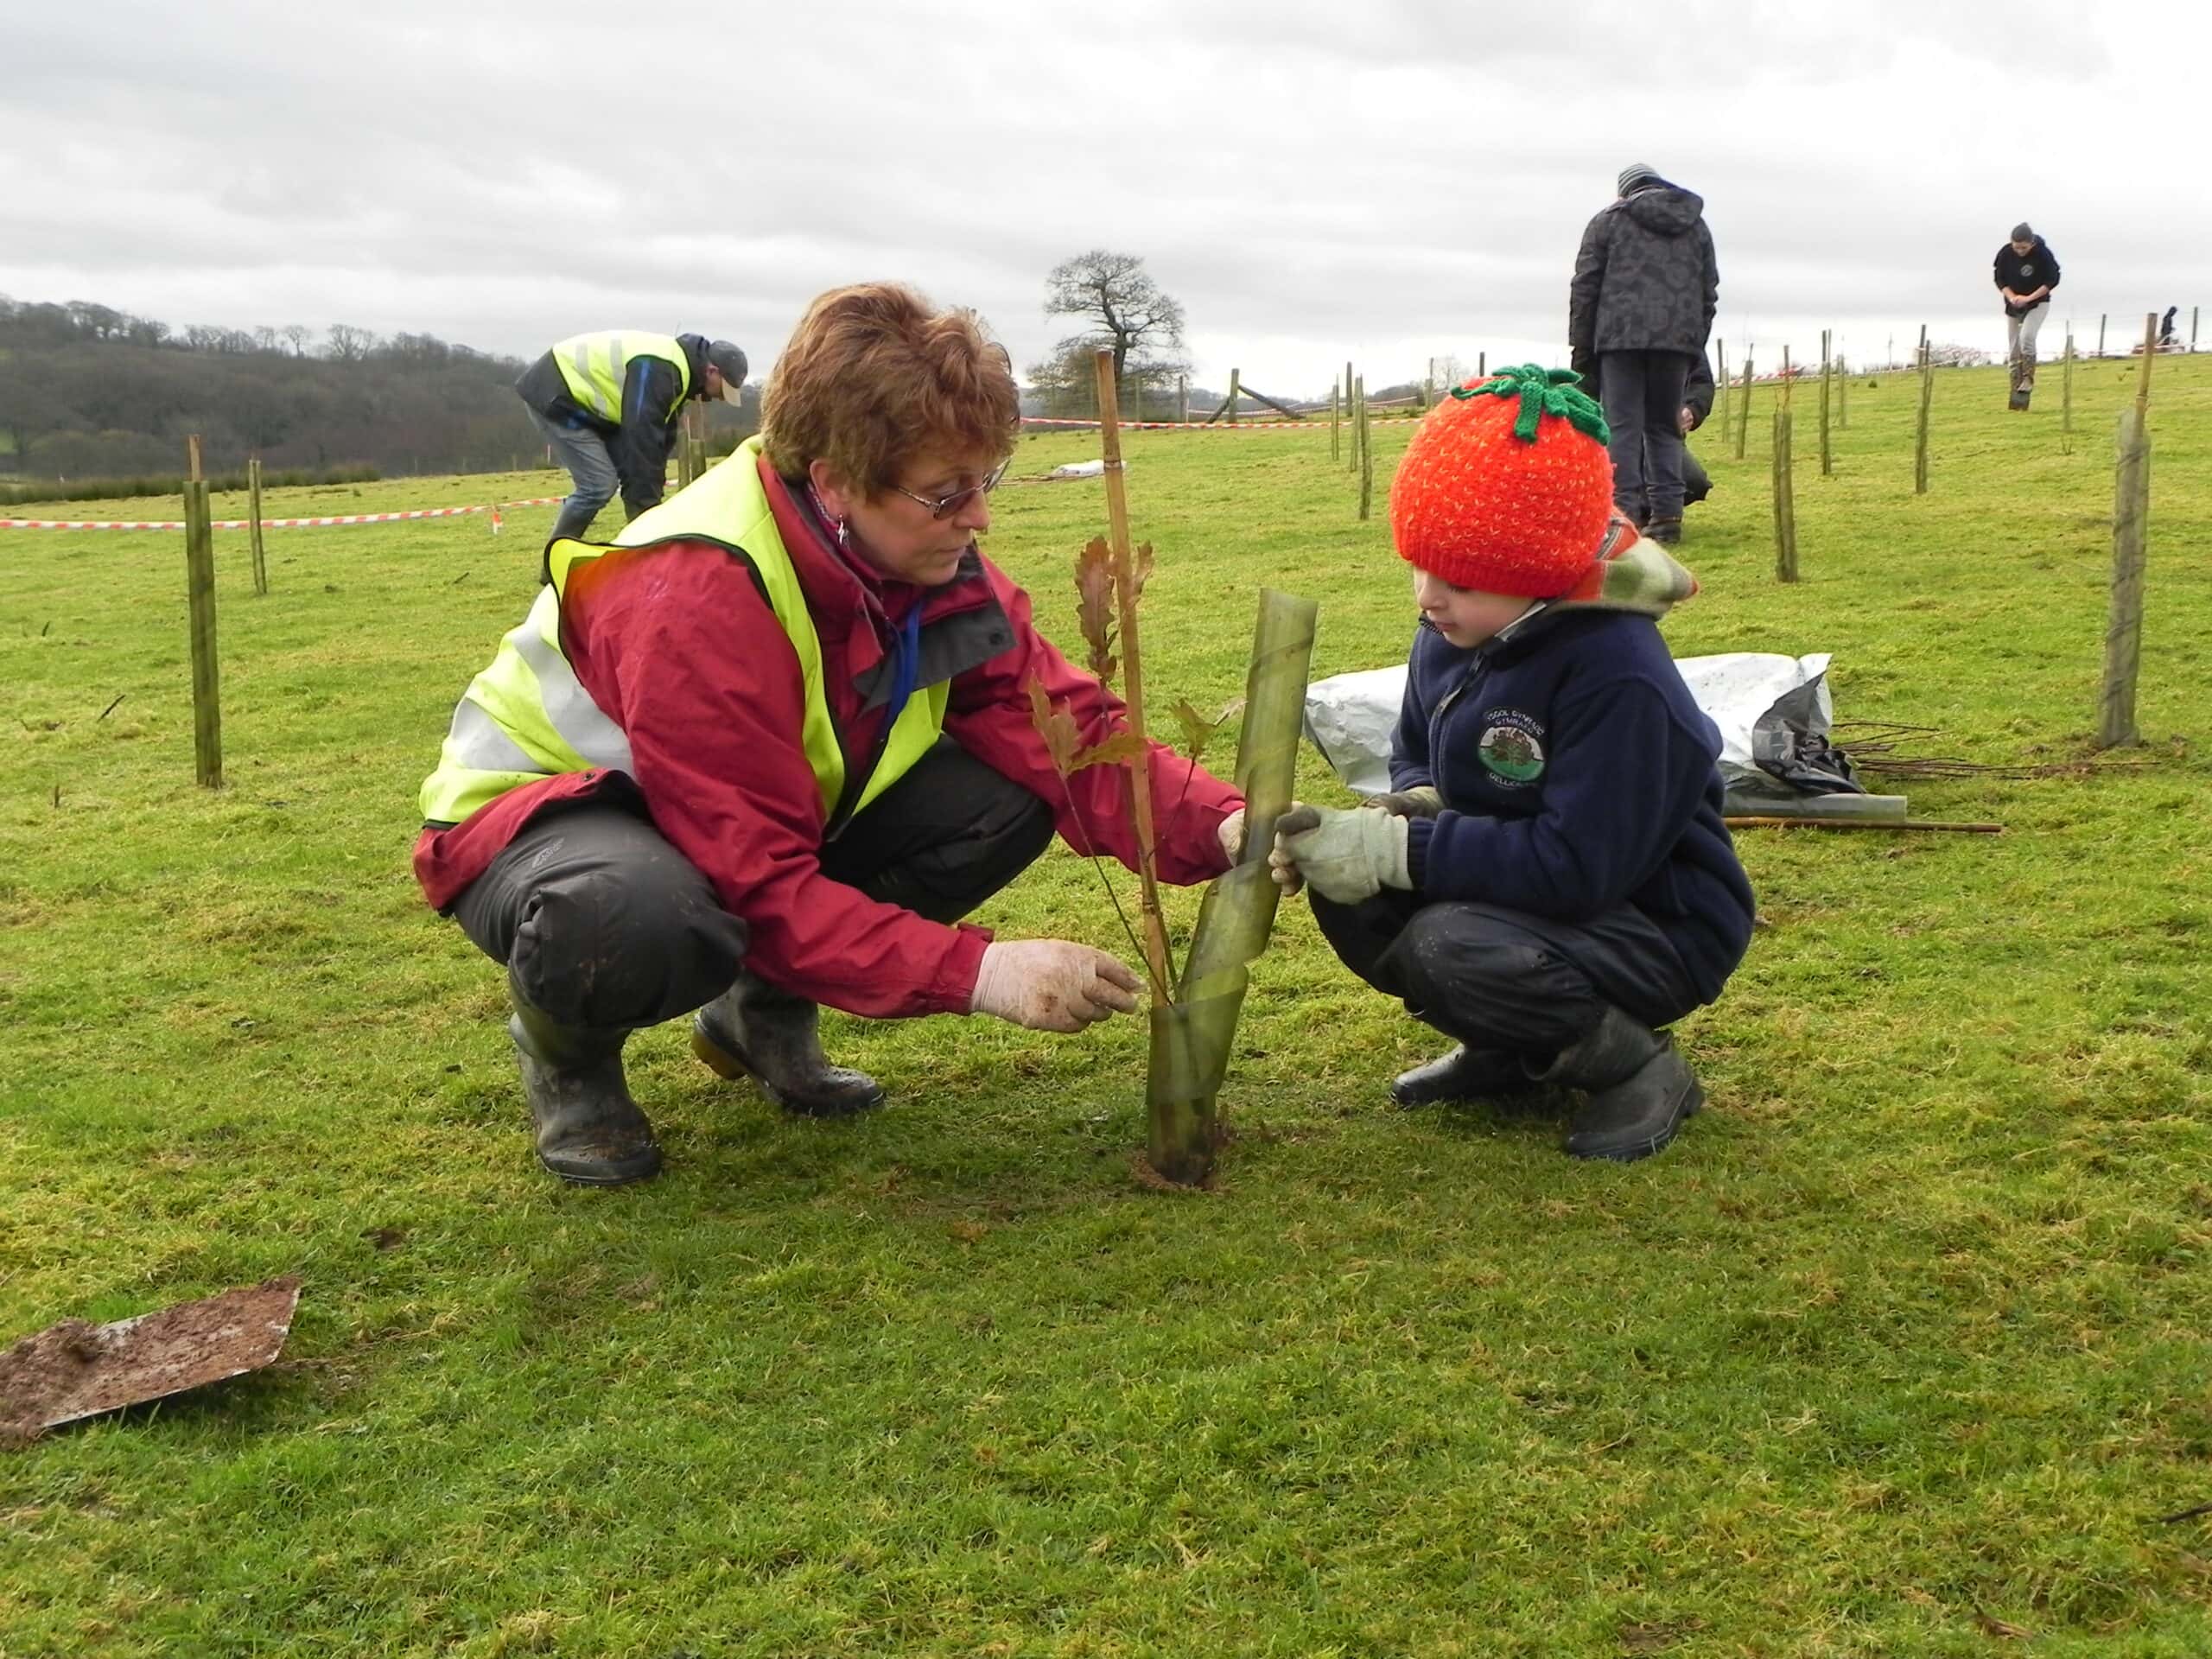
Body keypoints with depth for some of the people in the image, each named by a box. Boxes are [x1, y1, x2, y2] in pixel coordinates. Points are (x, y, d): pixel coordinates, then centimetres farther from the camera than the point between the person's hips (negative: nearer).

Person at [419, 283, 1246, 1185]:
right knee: (646, 917, -43)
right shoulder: (697, 596, -34)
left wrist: (1220, 827, -32)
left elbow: (1066, 735, -14)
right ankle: (565, 1043, -4)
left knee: (1005, 799, -15)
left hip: (761, 821, 7)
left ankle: (765, 1010, 6)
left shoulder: (931, 559, -12)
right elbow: (760, 887, -34)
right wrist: (978, 971, -39)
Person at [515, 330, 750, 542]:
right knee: (599, 484, -14)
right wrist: (649, 506, -28)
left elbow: (662, 437, 10)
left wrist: (654, 495, 8)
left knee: (634, 476, 4)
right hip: (553, 394, -10)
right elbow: (642, 439, -31)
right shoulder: (658, 370, -28)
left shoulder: (676, 368, 5)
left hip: (580, 394, 10)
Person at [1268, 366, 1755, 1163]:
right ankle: (1514, 1054, 9)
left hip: (1658, 934, -8)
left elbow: (1577, 865, -32)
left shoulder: (1618, 676, -29)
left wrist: (1399, 850, -32)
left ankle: (1636, 1066, -5)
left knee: (1448, 948, -33)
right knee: (1344, 891, -10)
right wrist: (1412, 810, -14)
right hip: (1516, 882, 9)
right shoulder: (1450, 637, -3)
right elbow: (1417, 757, 12)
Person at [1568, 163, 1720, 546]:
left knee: (1623, 426, -4)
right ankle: (1667, 514, 2)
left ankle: (1624, 512, -12)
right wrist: (1696, 345, 23)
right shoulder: (1696, 225, 21)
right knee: (1664, 427, 10)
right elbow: (1709, 292, 20)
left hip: (1622, 335, -3)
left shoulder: (1610, 219, 9)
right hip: (1678, 338, 3)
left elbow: (1585, 286, 4)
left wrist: (1580, 344, 8)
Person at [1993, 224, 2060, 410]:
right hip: (2013, 305, 4)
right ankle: (2017, 391, 11)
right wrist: (2012, 297, -17)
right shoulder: (2005, 253, -12)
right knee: (2013, 350, 3)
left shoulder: (2043, 254, -18)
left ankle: (2028, 380, -15)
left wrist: (2028, 298, -20)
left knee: (2027, 336, -27)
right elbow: (1999, 279, -1)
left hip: (2038, 303, -4)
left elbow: (2052, 280, -12)